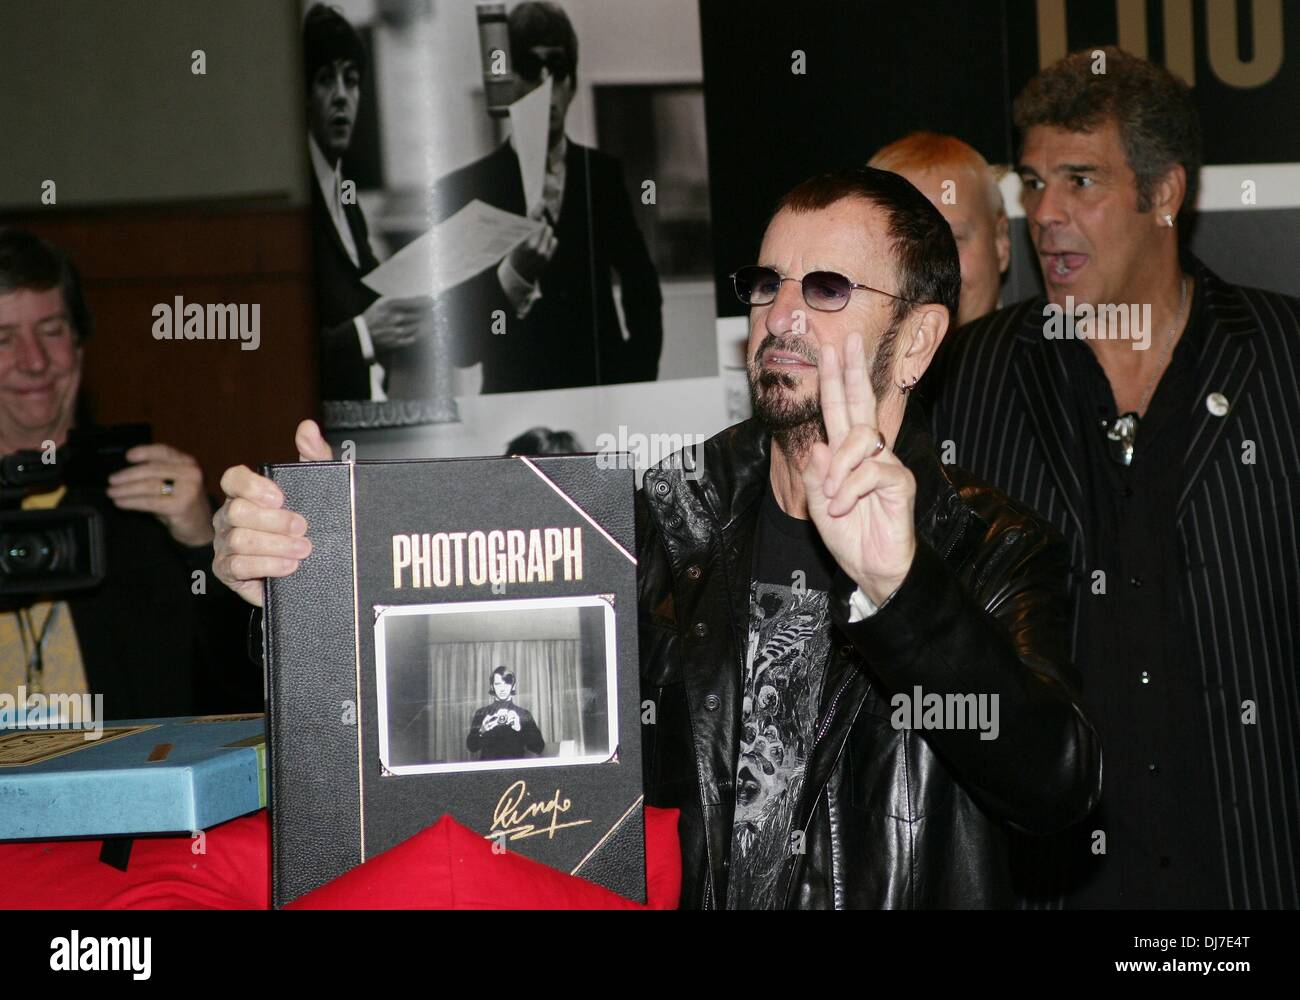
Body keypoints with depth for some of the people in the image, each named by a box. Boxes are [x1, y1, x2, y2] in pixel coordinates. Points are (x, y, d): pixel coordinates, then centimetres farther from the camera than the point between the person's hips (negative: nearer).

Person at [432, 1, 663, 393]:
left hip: (604, 390, 2)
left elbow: (642, 286, 22)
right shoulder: (464, 189, -1)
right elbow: (459, 343, -6)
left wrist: (637, 372, 10)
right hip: (515, 400, -2)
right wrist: (513, 275, -20)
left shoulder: (601, 173, 9)